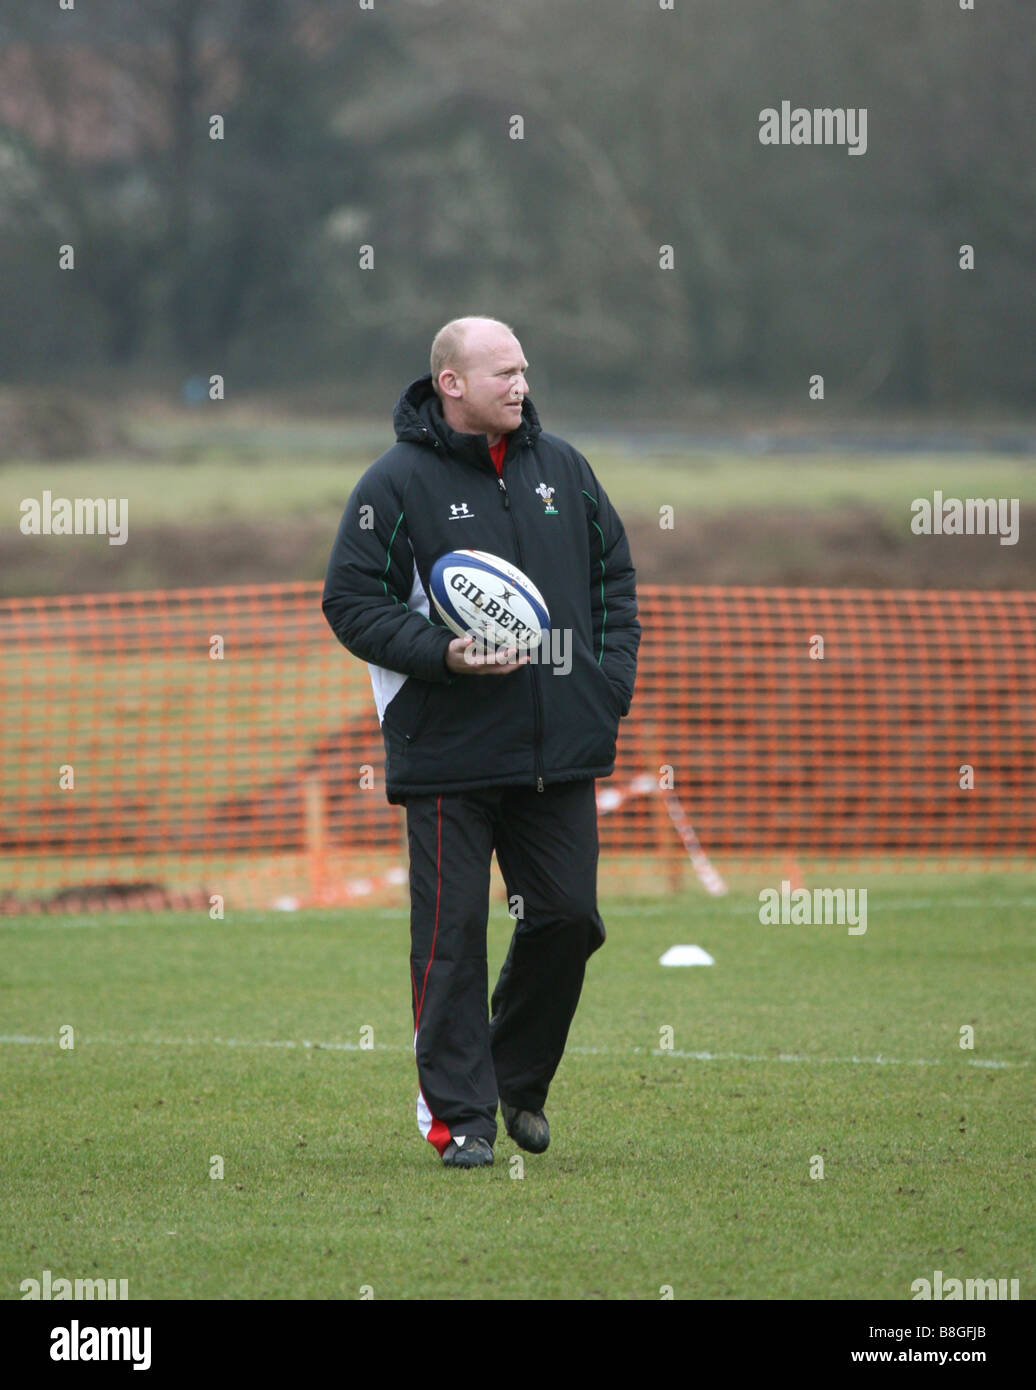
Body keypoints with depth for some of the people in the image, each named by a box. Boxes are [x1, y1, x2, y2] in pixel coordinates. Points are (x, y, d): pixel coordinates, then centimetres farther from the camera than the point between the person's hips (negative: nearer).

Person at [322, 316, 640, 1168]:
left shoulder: (563, 467, 10)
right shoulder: (398, 483, -6)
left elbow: (615, 573, 19)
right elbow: (351, 601, -6)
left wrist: (613, 674, 7)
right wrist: (440, 653, -17)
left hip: (562, 748, 5)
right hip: (449, 753, -5)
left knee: (568, 918, 5)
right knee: (453, 934, -3)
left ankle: (520, 1079, 26)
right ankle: (459, 1113, 3)